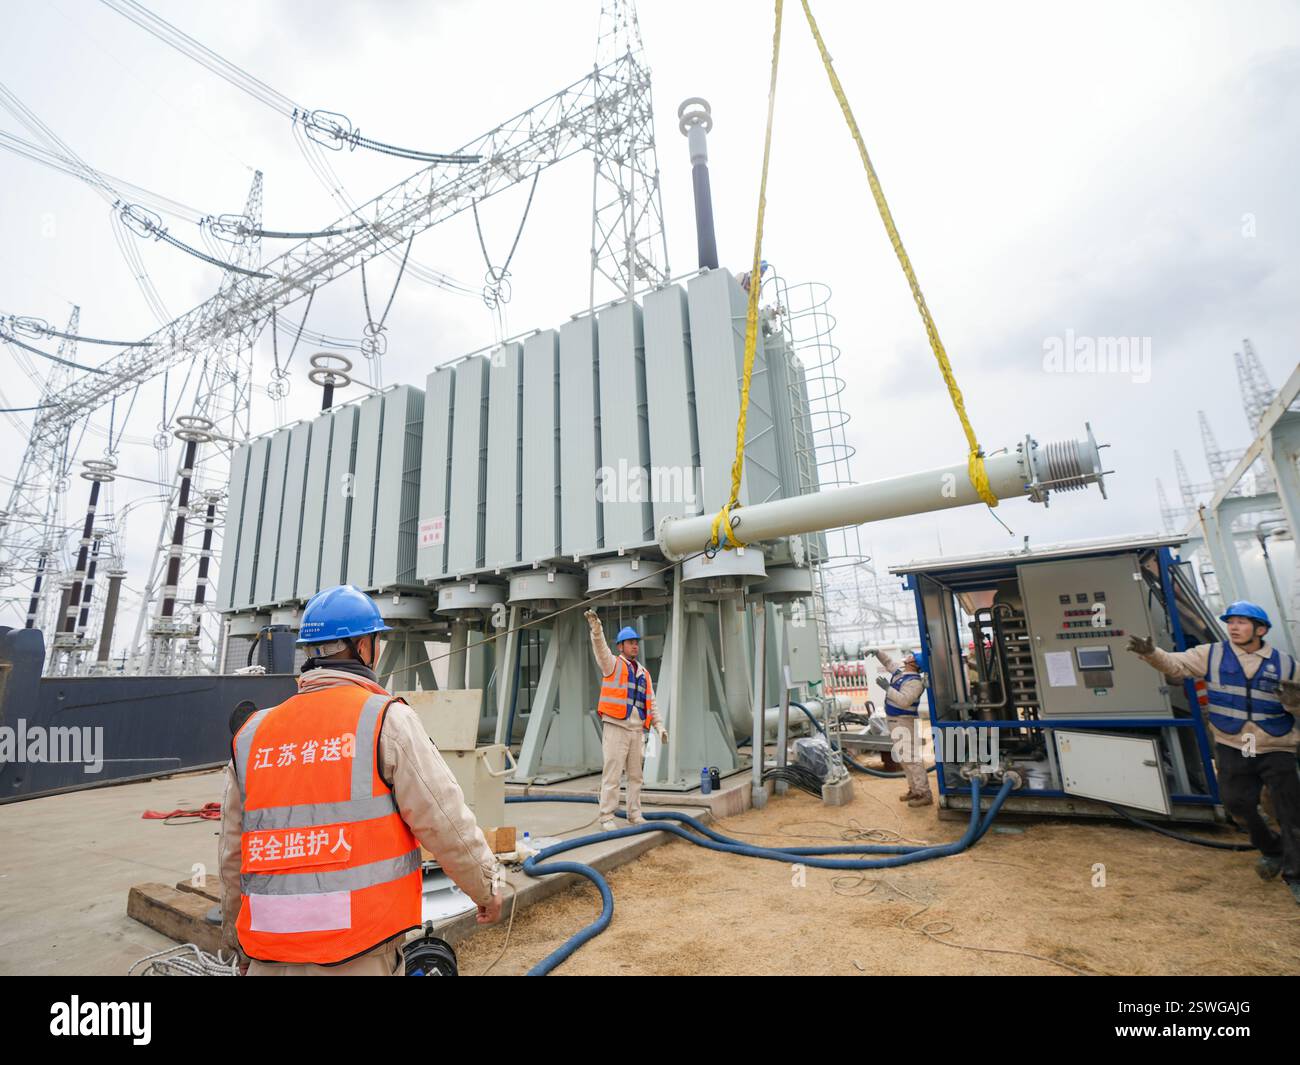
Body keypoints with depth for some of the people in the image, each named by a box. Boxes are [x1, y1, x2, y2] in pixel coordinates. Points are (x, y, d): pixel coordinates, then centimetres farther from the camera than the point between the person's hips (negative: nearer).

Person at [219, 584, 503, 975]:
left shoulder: (251, 734, 4)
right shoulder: (385, 719, -12)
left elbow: (233, 854, 12)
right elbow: (446, 822, -12)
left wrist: (238, 939, 27)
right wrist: (486, 886, 5)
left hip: (270, 959, 5)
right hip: (360, 958, -4)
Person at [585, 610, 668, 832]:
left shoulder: (644, 673, 17)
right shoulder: (612, 664, 1)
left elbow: (651, 703, 19)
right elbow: (601, 649, -20)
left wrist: (659, 726, 8)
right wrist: (596, 628, -38)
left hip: (636, 730, 6)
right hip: (615, 728, -6)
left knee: (635, 774, 12)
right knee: (612, 774, -5)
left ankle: (634, 814, 23)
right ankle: (607, 817, 4)